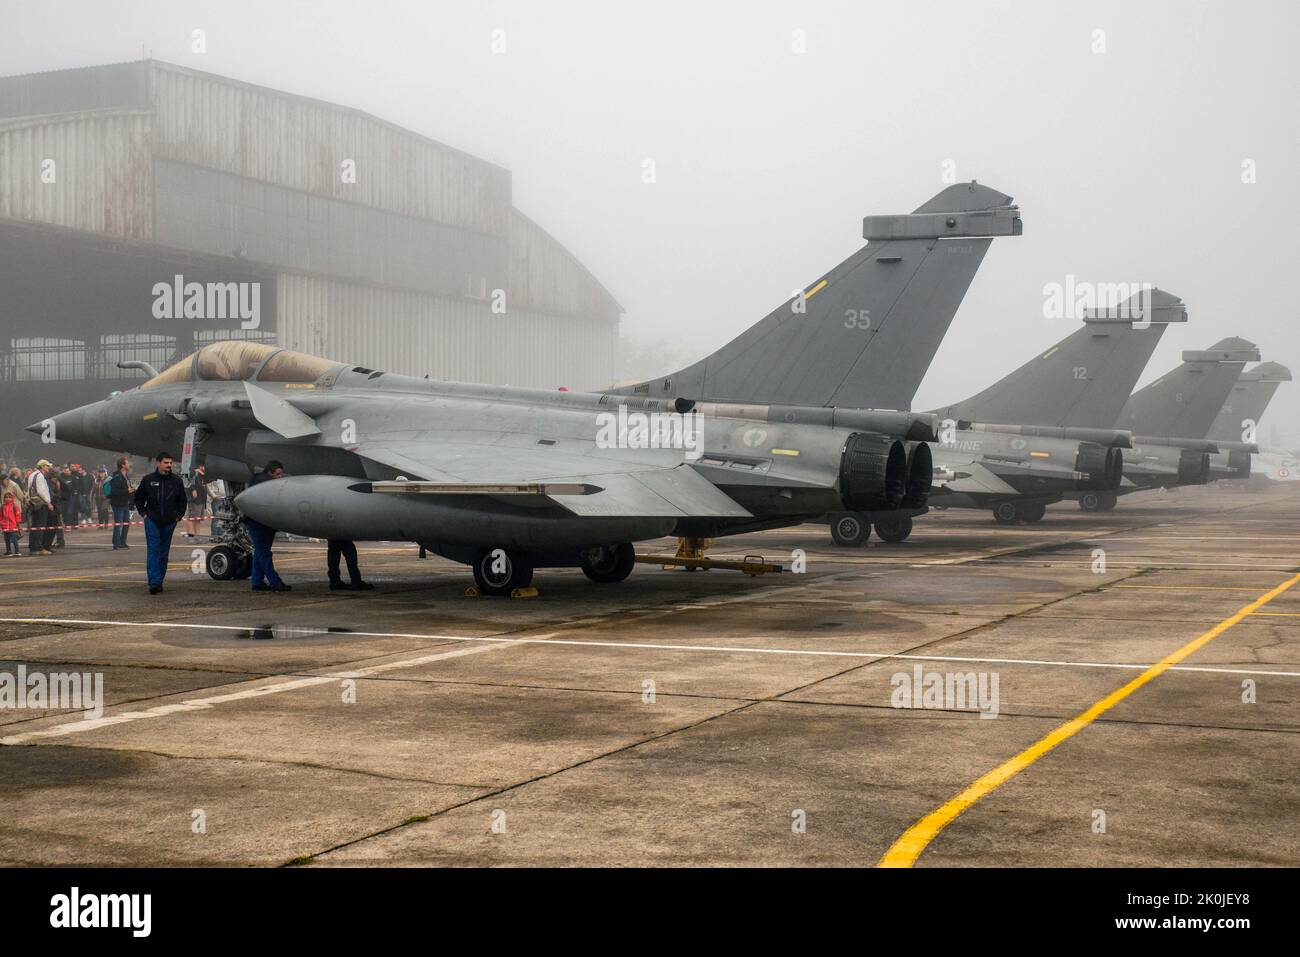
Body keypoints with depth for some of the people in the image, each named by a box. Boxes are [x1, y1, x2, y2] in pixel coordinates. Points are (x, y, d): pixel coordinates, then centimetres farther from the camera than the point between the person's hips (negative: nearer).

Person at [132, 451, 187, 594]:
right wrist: (144, 513, 4)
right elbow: (138, 498, 12)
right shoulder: (148, 480, 1)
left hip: (169, 522, 2)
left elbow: (182, 500, 15)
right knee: (153, 550, -9)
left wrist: (178, 516, 7)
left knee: (164, 552, 7)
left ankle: (159, 581, 15)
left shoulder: (176, 481, 4)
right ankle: (154, 582, -14)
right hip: (152, 521, -2)